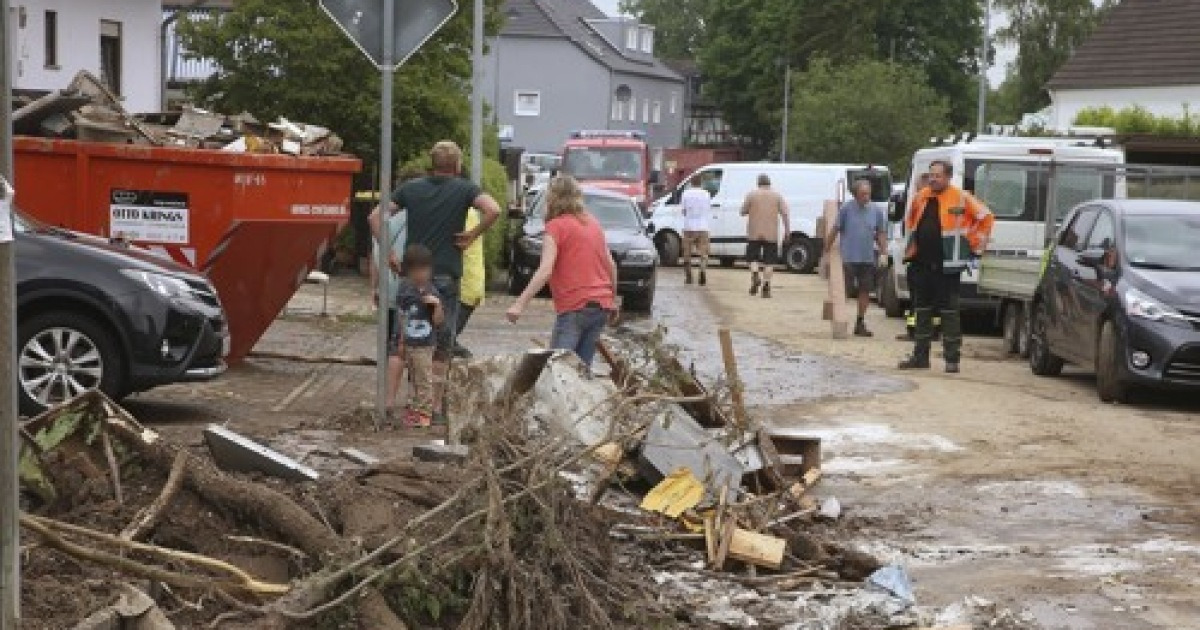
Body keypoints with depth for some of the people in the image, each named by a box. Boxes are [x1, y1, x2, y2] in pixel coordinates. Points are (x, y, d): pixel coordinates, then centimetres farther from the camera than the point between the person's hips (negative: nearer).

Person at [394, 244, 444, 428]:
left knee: (424, 380, 2)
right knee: (415, 380, 17)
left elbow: (439, 322, -14)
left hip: (424, 345, -5)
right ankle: (415, 409, 29)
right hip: (408, 343, 5)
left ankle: (425, 413, 10)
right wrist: (401, 340, 15)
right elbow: (402, 316, 11)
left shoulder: (431, 292, -14)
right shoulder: (404, 288, 0)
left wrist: (437, 304, -31)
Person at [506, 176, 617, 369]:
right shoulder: (593, 223, 15)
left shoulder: (556, 226, -5)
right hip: (602, 304, 7)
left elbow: (545, 271, -17)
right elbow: (611, 265, 18)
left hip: (575, 306, -7)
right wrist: (613, 299, 30)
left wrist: (520, 304, -21)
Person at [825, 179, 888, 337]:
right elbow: (835, 230, -1)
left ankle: (860, 323, 18)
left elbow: (881, 234, 12)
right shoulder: (846, 209, -5)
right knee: (845, 292, -2)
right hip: (848, 258, -4)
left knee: (865, 291, 7)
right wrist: (827, 250, 0)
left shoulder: (876, 211, 6)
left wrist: (883, 254, 4)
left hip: (868, 259, 4)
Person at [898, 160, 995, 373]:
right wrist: (911, 243, 22)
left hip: (947, 267, -6)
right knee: (922, 310, 10)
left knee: (949, 312, -3)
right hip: (921, 265, 6)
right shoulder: (921, 197, 11)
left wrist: (975, 246, 1)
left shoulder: (961, 198, -6)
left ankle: (952, 359, 0)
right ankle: (920, 356, 17)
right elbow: (910, 219, 30)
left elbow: (986, 218, 1)